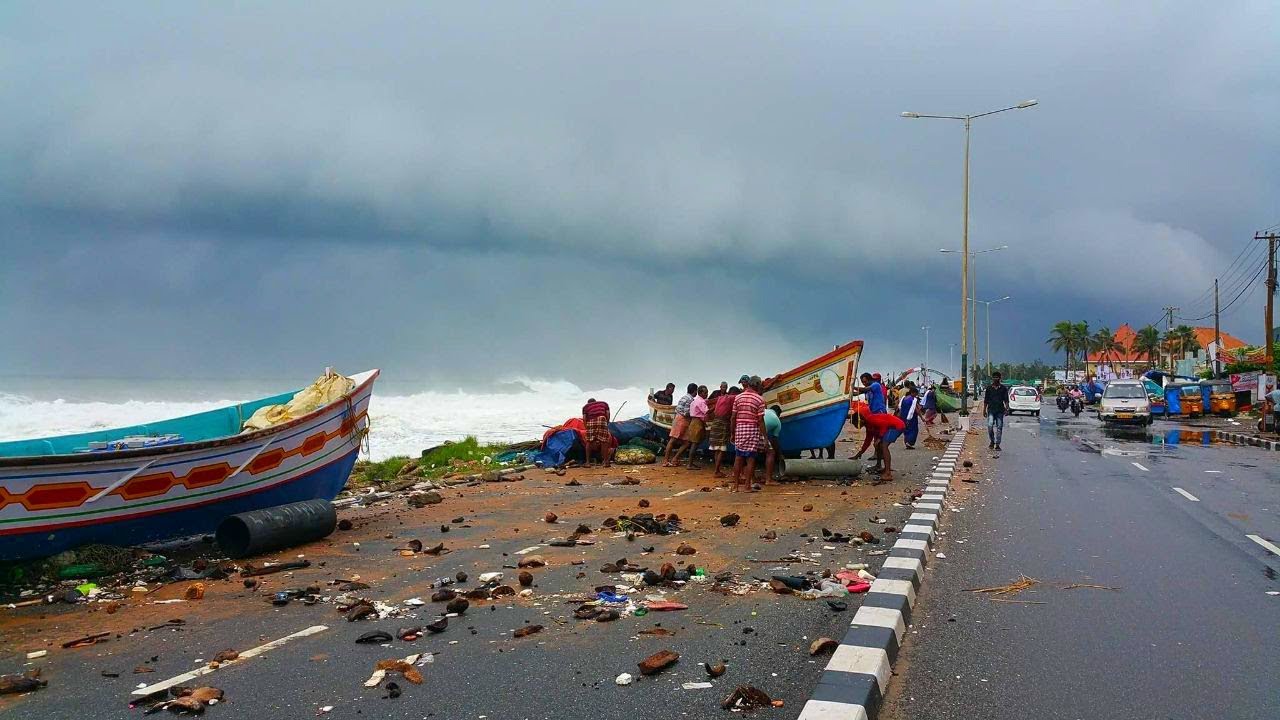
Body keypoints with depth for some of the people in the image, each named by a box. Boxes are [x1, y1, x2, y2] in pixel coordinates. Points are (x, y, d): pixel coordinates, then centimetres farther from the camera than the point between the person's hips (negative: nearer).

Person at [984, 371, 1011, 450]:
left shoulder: (1003, 388, 7)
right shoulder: (989, 388, 8)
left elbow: (1006, 400, 6)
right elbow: (985, 400, 11)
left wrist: (1007, 408, -7)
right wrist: (984, 410, 8)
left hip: (1000, 410, 0)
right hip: (991, 410, 0)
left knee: (999, 427, 1)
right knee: (990, 426, -13)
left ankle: (997, 444, 6)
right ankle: (992, 442, 5)